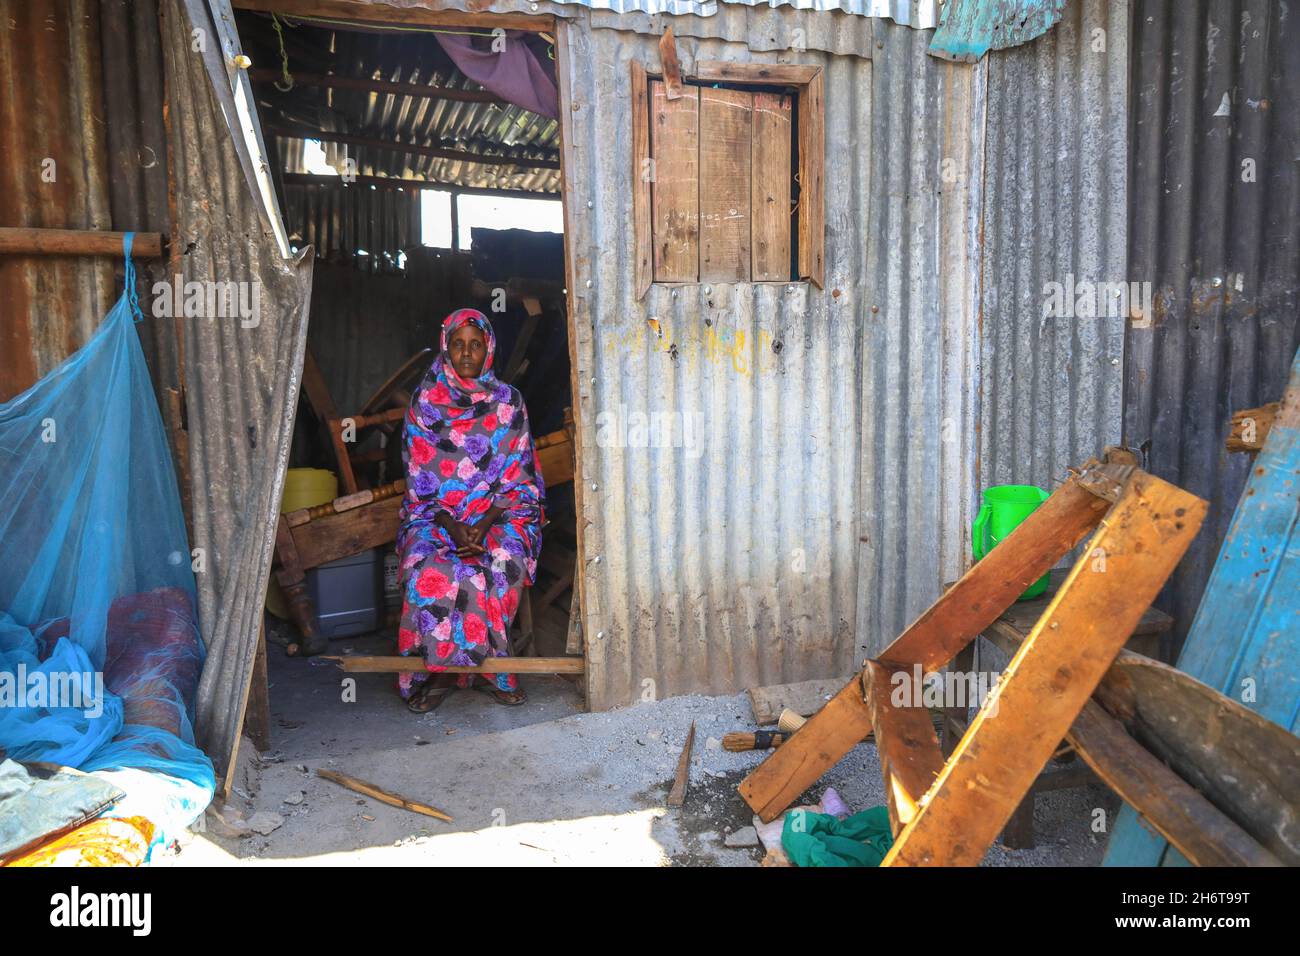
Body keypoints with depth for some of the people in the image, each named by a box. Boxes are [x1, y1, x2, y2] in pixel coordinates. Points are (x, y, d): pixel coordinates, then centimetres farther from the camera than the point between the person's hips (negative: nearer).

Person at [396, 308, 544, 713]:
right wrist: (451, 525, -15)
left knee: (503, 557, -34)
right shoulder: (424, 401, 4)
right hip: (436, 513, 0)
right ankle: (437, 670, -15)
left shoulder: (508, 401, 4)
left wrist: (485, 523, -15)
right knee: (428, 566, -32)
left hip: (499, 512, 0)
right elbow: (421, 480, 1)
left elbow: (517, 479, 1)